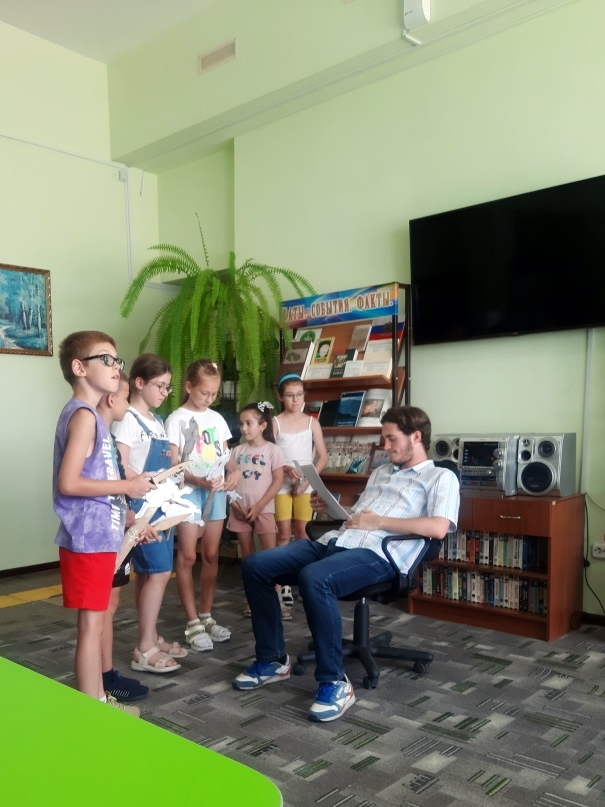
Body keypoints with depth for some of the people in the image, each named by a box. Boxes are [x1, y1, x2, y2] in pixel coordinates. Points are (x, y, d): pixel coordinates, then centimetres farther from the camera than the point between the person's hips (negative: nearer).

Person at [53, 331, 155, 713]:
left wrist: (128, 517, 17)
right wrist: (128, 486, -18)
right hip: (88, 539, -10)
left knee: (97, 621, 17)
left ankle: (100, 701, 29)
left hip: (99, 535, 10)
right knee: (91, 625, 0)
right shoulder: (83, 415, -16)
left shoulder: (91, 415, 14)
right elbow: (68, 483, -24)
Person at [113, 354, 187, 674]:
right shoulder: (128, 419, -11)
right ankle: (144, 650, -1)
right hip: (142, 506, -8)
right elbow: (120, 467, -20)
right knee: (158, 572, -9)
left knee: (148, 573, 14)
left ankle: (151, 639, 23)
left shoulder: (157, 421, 15)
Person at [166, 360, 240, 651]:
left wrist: (235, 471, -7)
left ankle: (206, 616, 20)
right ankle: (193, 624, 4)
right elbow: (172, 465, -10)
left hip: (216, 491, 5)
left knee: (211, 555, 9)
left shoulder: (217, 419, 11)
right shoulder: (177, 419, -5)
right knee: (187, 556, -4)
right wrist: (199, 480, -25)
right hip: (188, 491, -5)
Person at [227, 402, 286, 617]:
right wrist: (234, 503, -8)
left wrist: (258, 506, -12)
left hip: (263, 509, -4)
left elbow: (278, 481, -7)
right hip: (240, 510, 4)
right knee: (247, 555, 10)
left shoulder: (272, 450, -4)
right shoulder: (237, 451, 6)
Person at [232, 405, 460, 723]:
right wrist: (331, 508, 11)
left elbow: (439, 528, -12)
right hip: (335, 541, 8)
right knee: (255, 565, -7)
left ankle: (334, 681, -21)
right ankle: (272, 659, 6)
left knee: (314, 579, -38)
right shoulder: (380, 472, 31)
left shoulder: (441, 477, 6)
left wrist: (378, 521, -9)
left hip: (377, 554, -8)